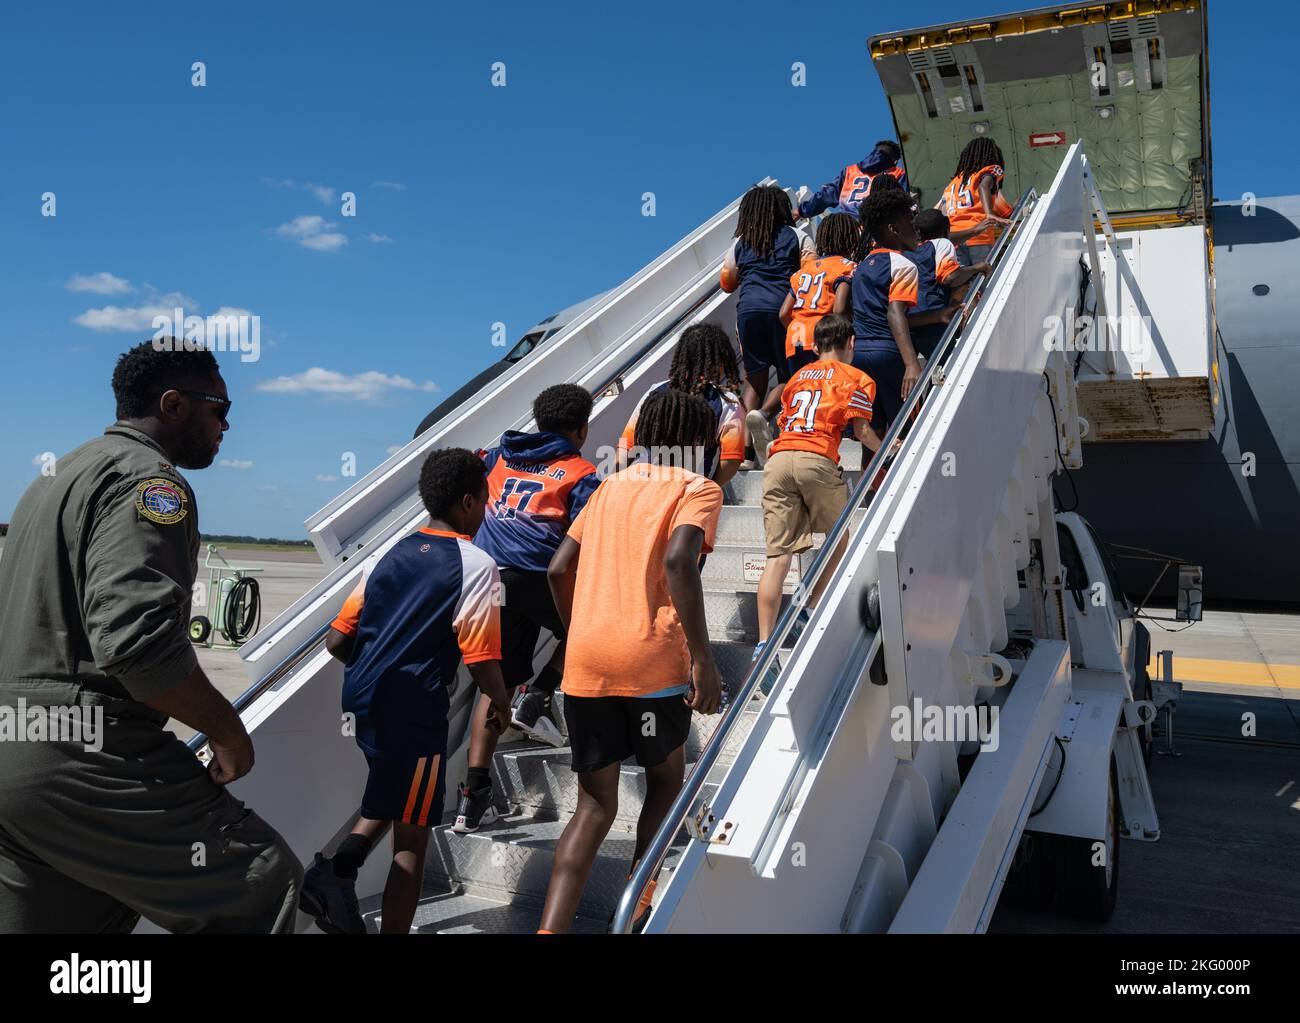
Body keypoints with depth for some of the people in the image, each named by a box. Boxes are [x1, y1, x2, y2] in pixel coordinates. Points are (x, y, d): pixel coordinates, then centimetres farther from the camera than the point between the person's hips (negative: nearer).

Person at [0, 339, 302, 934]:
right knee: (264, 883, -3)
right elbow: (137, 639, -26)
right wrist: (226, 730, -14)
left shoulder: (57, 477, 20)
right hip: (85, 760, -10)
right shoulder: (149, 478, -12)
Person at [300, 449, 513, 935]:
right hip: (415, 710, -6)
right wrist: (501, 705, 6)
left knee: (391, 796, 28)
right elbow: (480, 660, -14)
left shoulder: (389, 555, 9)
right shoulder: (475, 564, -9)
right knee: (411, 839, 7)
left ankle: (339, 865, 7)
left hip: (363, 700, 7)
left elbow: (337, 641, 9)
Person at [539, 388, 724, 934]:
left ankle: (551, 927, -1)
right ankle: (638, 904, 22)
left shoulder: (611, 485, 20)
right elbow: (678, 561, -17)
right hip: (651, 660, -4)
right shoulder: (698, 488, 3)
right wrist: (703, 658, -17)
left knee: (595, 804, 13)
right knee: (665, 779, 21)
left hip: (585, 662, 5)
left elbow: (559, 569, 15)